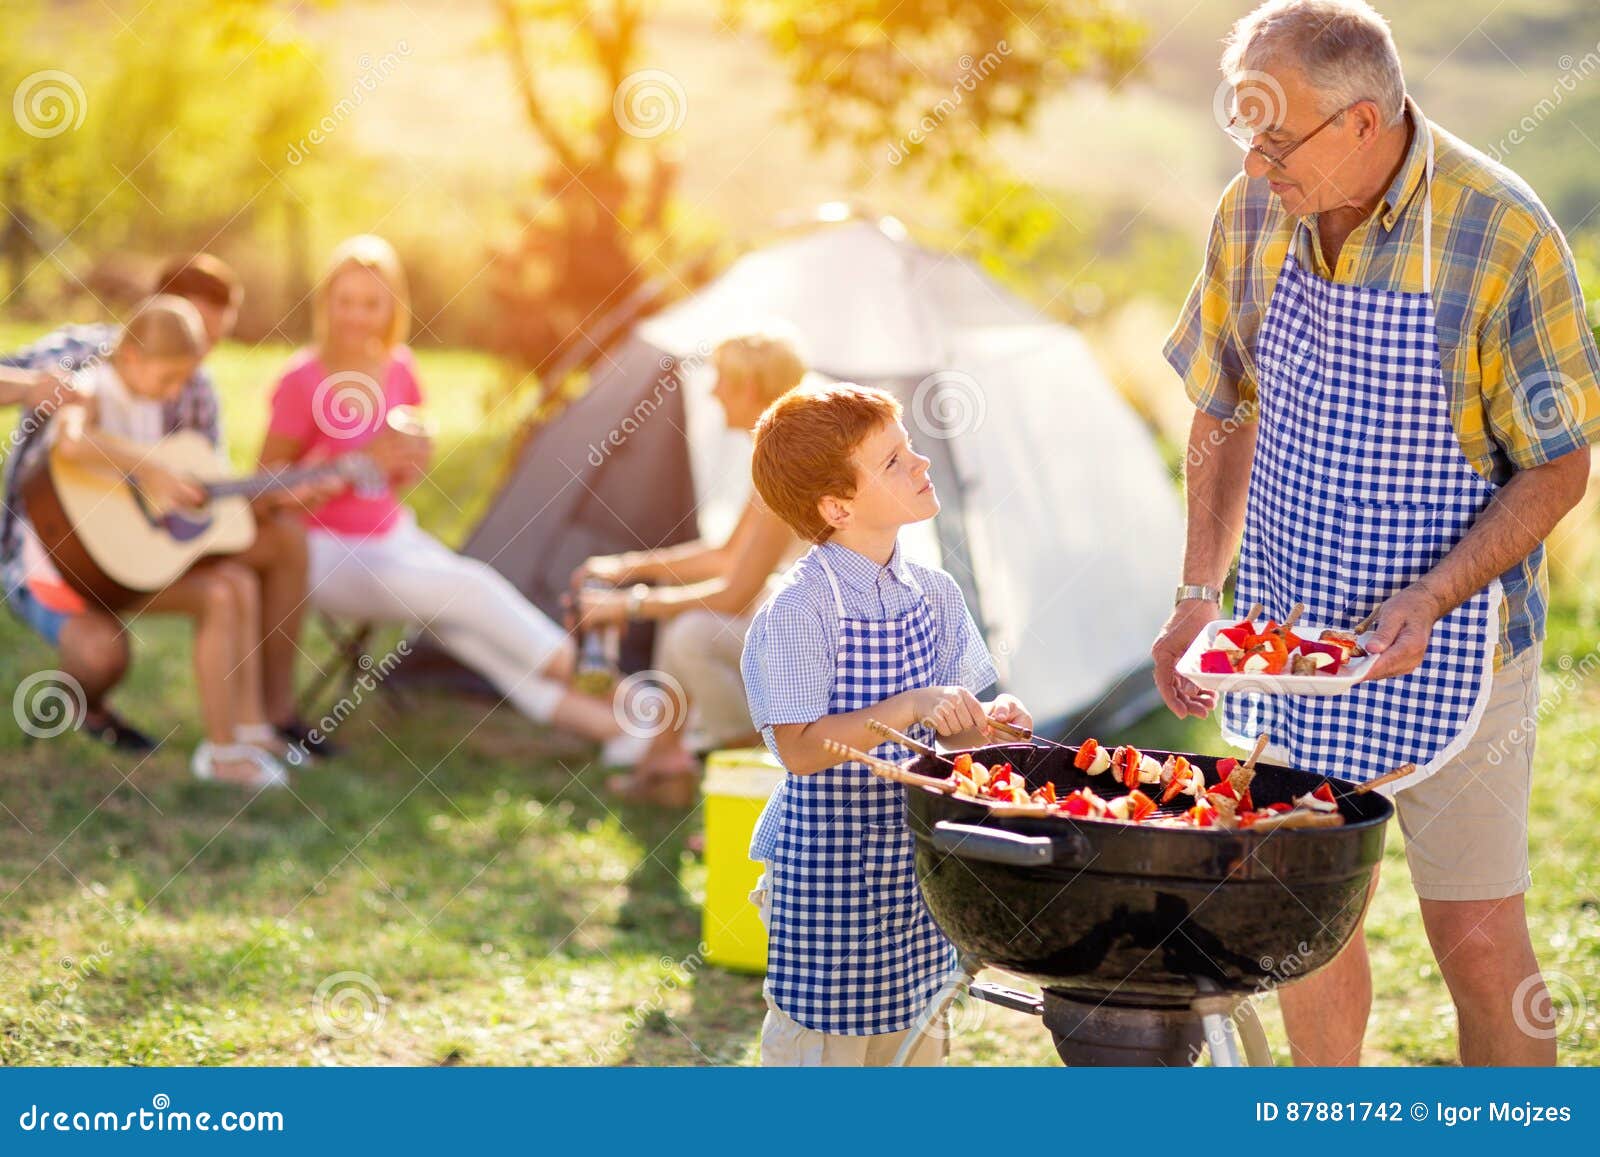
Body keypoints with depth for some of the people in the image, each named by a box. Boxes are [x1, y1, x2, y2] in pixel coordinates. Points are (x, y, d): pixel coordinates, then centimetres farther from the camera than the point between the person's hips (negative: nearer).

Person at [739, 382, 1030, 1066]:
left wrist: (984, 723, -15)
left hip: (914, 859, 7)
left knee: (912, 1036, 16)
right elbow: (799, 749, -25)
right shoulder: (798, 612, -19)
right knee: (823, 1042, 4)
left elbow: (947, 731, 7)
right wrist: (910, 707, -32)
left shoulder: (933, 594, 3)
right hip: (828, 867, -7)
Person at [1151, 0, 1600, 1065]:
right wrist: (1201, 592, 2)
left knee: (1478, 936, 2)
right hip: (1288, 644, 5)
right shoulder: (1254, 215, -2)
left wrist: (1430, 599, -24)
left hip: (1442, 649, -4)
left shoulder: (1501, 236, -18)